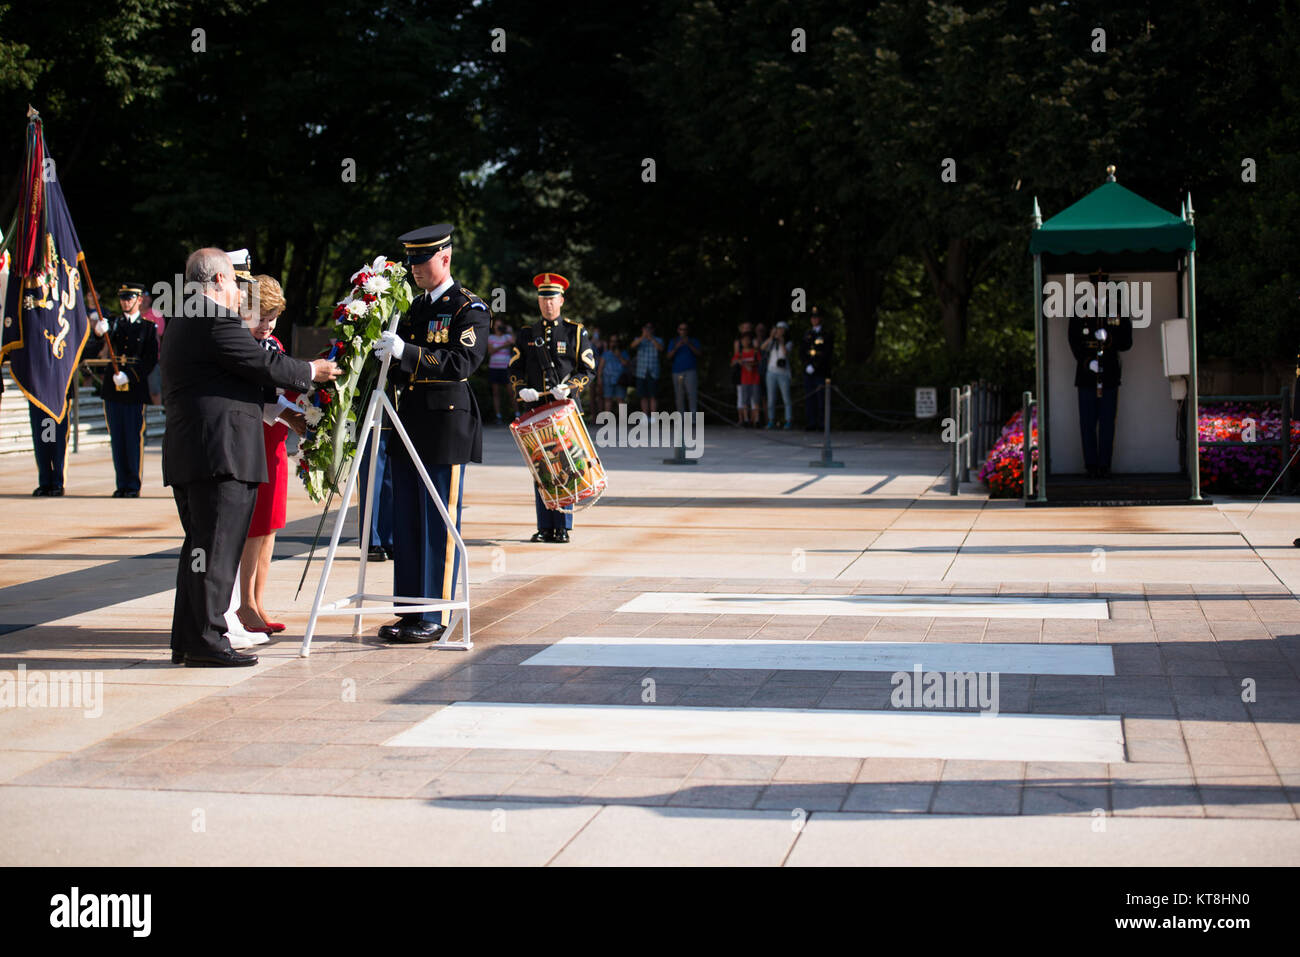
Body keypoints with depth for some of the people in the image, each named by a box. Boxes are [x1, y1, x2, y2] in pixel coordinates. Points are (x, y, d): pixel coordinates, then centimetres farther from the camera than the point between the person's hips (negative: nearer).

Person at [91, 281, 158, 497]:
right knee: (117, 438, 6)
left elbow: (151, 359, -3)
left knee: (134, 437, -3)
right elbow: (103, 352, -9)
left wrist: (130, 376, -15)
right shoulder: (114, 324, 11)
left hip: (135, 389, -3)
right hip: (112, 388, 3)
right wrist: (101, 332, -32)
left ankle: (134, 485, 4)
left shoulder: (149, 327, 4)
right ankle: (122, 484, 12)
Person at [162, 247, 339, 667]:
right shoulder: (216, 320, -11)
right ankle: (206, 640, -9)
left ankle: (186, 641, 15)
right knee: (217, 548, -8)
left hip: (186, 455, 10)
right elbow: (264, 364, -12)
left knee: (200, 547, 13)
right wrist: (311, 372, 5)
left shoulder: (181, 322, 22)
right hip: (220, 452, -10)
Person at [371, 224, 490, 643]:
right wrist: (385, 353, 0)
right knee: (406, 523, 8)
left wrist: (406, 352, -26)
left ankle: (437, 616, 1)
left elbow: (463, 362, -19)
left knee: (440, 523, -4)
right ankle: (409, 611, 14)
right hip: (409, 424, 7)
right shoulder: (413, 308, 18)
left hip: (446, 426, -7)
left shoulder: (471, 309, -4)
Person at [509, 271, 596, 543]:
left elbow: (587, 369, 4)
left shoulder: (576, 332, 6)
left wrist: (569, 387, -13)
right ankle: (545, 527, 6)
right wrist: (521, 390, -6)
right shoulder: (528, 334, 14)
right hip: (535, 410, 3)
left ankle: (563, 527, 1)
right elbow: (515, 368, 14)